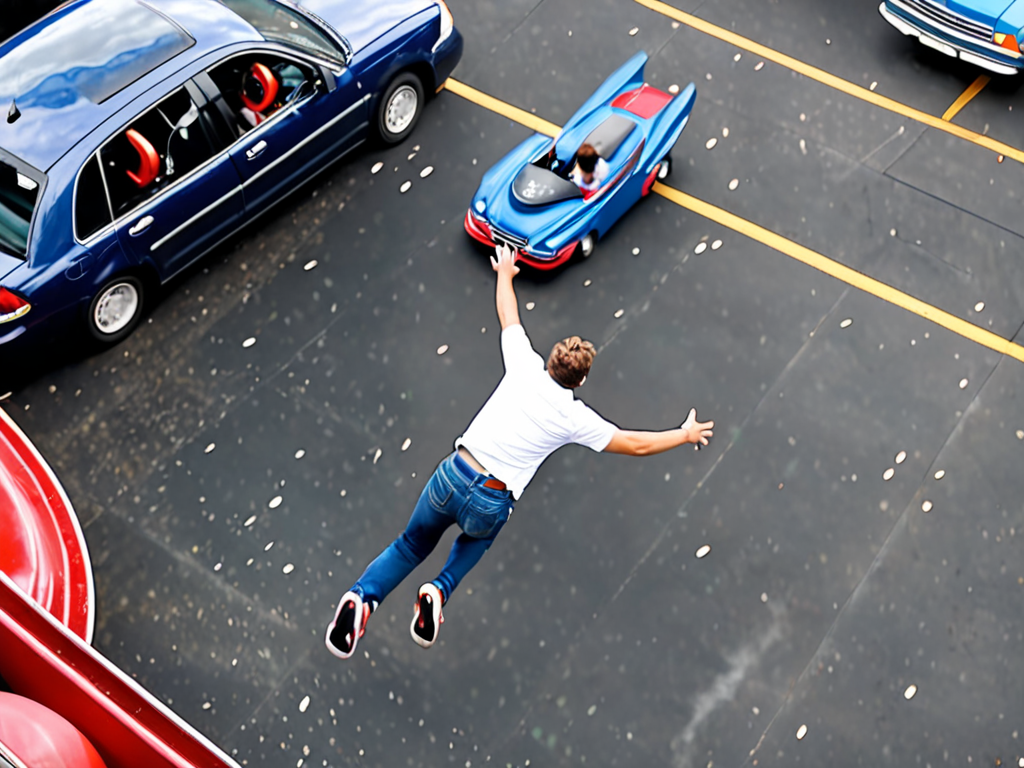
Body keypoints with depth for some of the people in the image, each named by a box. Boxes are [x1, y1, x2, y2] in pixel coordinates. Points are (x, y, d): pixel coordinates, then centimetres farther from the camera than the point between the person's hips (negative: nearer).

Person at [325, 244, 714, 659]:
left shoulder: (525, 367, -1)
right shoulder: (575, 418, -5)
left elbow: (509, 318, 17)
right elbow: (637, 444, 4)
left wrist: (505, 272, 35)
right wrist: (685, 434, 19)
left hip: (451, 475, 2)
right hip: (489, 505, -1)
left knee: (412, 546, 21)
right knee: (478, 536, 34)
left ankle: (362, 596, -2)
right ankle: (440, 590, 10)